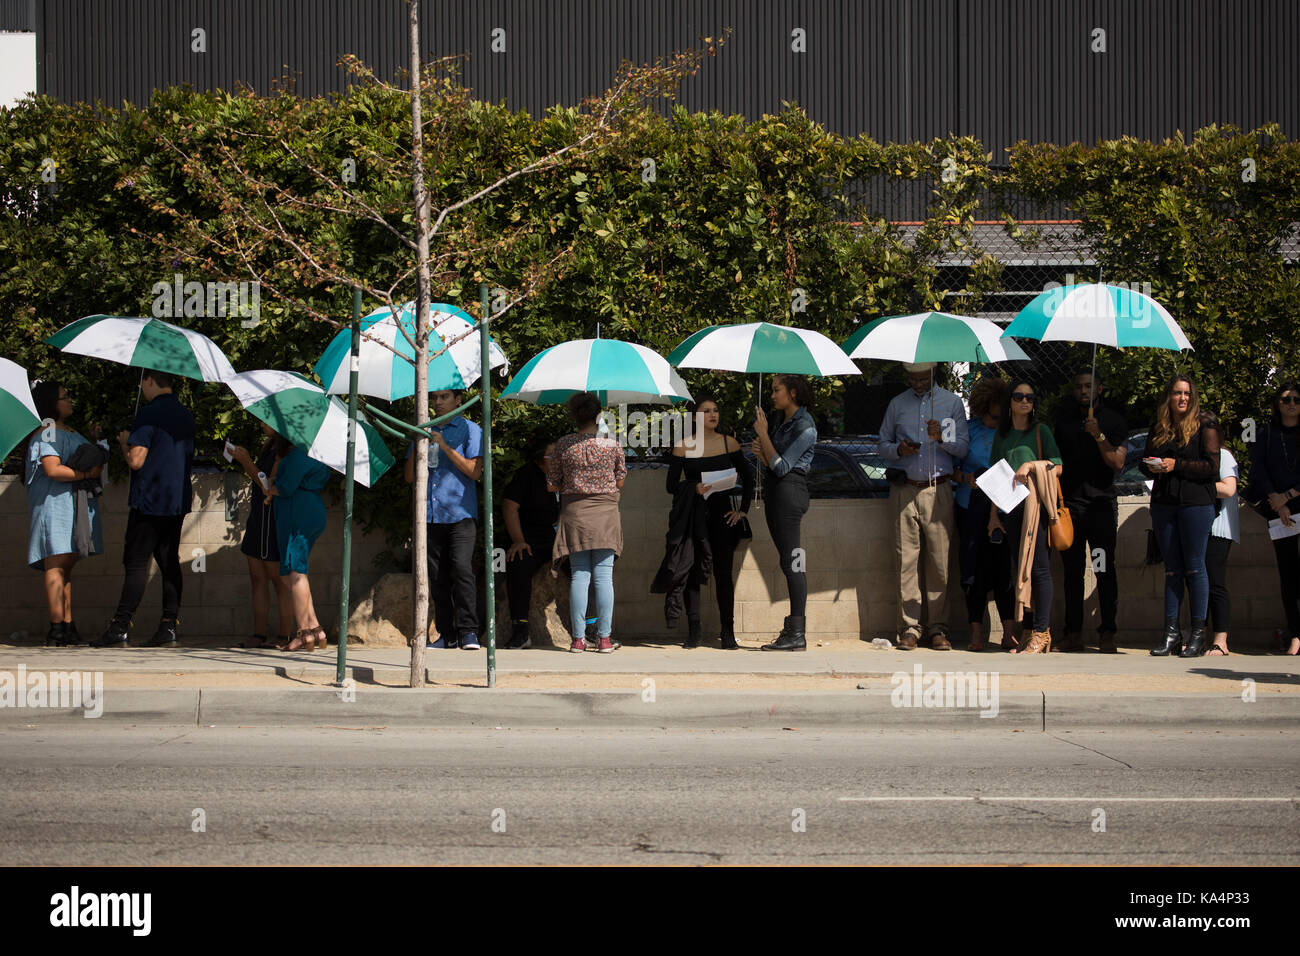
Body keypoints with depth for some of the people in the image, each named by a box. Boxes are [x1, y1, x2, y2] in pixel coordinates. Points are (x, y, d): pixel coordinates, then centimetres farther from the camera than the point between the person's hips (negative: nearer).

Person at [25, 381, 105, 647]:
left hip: (76, 504, 9)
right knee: (57, 564, -14)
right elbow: (53, 469, -20)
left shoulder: (71, 432, 21)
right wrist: (88, 473, -15)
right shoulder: (46, 434, -9)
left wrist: (91, 440, 19)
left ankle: (68, 627, 7)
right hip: (54, 504, -9)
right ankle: (56, 628, -18)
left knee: (67, 566, 8)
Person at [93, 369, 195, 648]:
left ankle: (120, 628, -8)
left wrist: (124, 443, 1)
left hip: (150, 501, -7)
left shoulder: (148, 415, -13)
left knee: (137, 562, -6)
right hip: (178, 500, 7)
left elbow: (136, 460, -17)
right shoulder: (186, 416, 12)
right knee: (170, 562, 7)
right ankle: (169, 626, 2)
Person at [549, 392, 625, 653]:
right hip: (605, 514, 0)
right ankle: (604, 638, -1)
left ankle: (578, 638, -1)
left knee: (579, 576, 2)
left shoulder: (563, 445, -2)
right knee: (603, 576, 1)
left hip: (574, 514, 0)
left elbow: (552, 484, 5)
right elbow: (620, 482, 8)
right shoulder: (612, 444, -2)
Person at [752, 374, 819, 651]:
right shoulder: (783, 421, 17)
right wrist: (762, 454, 0)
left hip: (790, 491, -10)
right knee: (789, 561, 9)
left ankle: (797, 635, -13)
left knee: (791, 561, -11)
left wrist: (763, 435, -13)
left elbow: (782, 467, -16)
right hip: (776, 492, 10)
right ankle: (794, 628, 11)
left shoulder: (804, 426, -11)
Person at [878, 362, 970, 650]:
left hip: (939, 489, -1)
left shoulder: (952, 402, 10)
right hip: (906, 491, 1)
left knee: (940, 560, -5)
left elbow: (963, 448, 5)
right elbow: (883, 445, 17)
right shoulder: (897, 404, 15)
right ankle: (909, 629, -3)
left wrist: (942, 437, -15)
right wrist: (899, 450, -5)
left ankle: (938, 629, 0)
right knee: (906, 559, -5)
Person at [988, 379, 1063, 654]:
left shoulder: (1040, 431, 4)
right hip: (1010, 507, 5)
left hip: (1035, 505, -5)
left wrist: (1030, 465, -15)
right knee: (1019, 569, 4)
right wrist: (994, 513, 14)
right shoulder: (1002, 435, 17)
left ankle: (1041, 633, -11)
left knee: (1038, 568, -10)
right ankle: (1026, 632, 6)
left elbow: (1058, 467, -2)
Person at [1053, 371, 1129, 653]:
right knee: (1072, 570, 3)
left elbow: (1118, 463, -8)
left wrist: (1099, 436, -21)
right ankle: (1073, 633, 6)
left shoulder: (1114, 421, 1)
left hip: (1101, 503, -3)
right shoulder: (1064, 416, 11)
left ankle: (1107, 633, -6)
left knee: (1105, 570, -7)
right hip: (1068, 501, 3)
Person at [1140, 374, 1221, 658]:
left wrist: (1176, 465, -14)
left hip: (1195, 504, -5)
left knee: (1194, 567, -3)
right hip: (1163, 504, 5)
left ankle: (1198, 634, 1)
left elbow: (1212, 468, -8)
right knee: (1171, 568, 6)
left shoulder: (1204, 429, -1)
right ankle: (1171, 632, 7)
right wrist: (1151, 468, -3)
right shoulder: (1157, 430, 14)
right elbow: (1145, 465, 20)